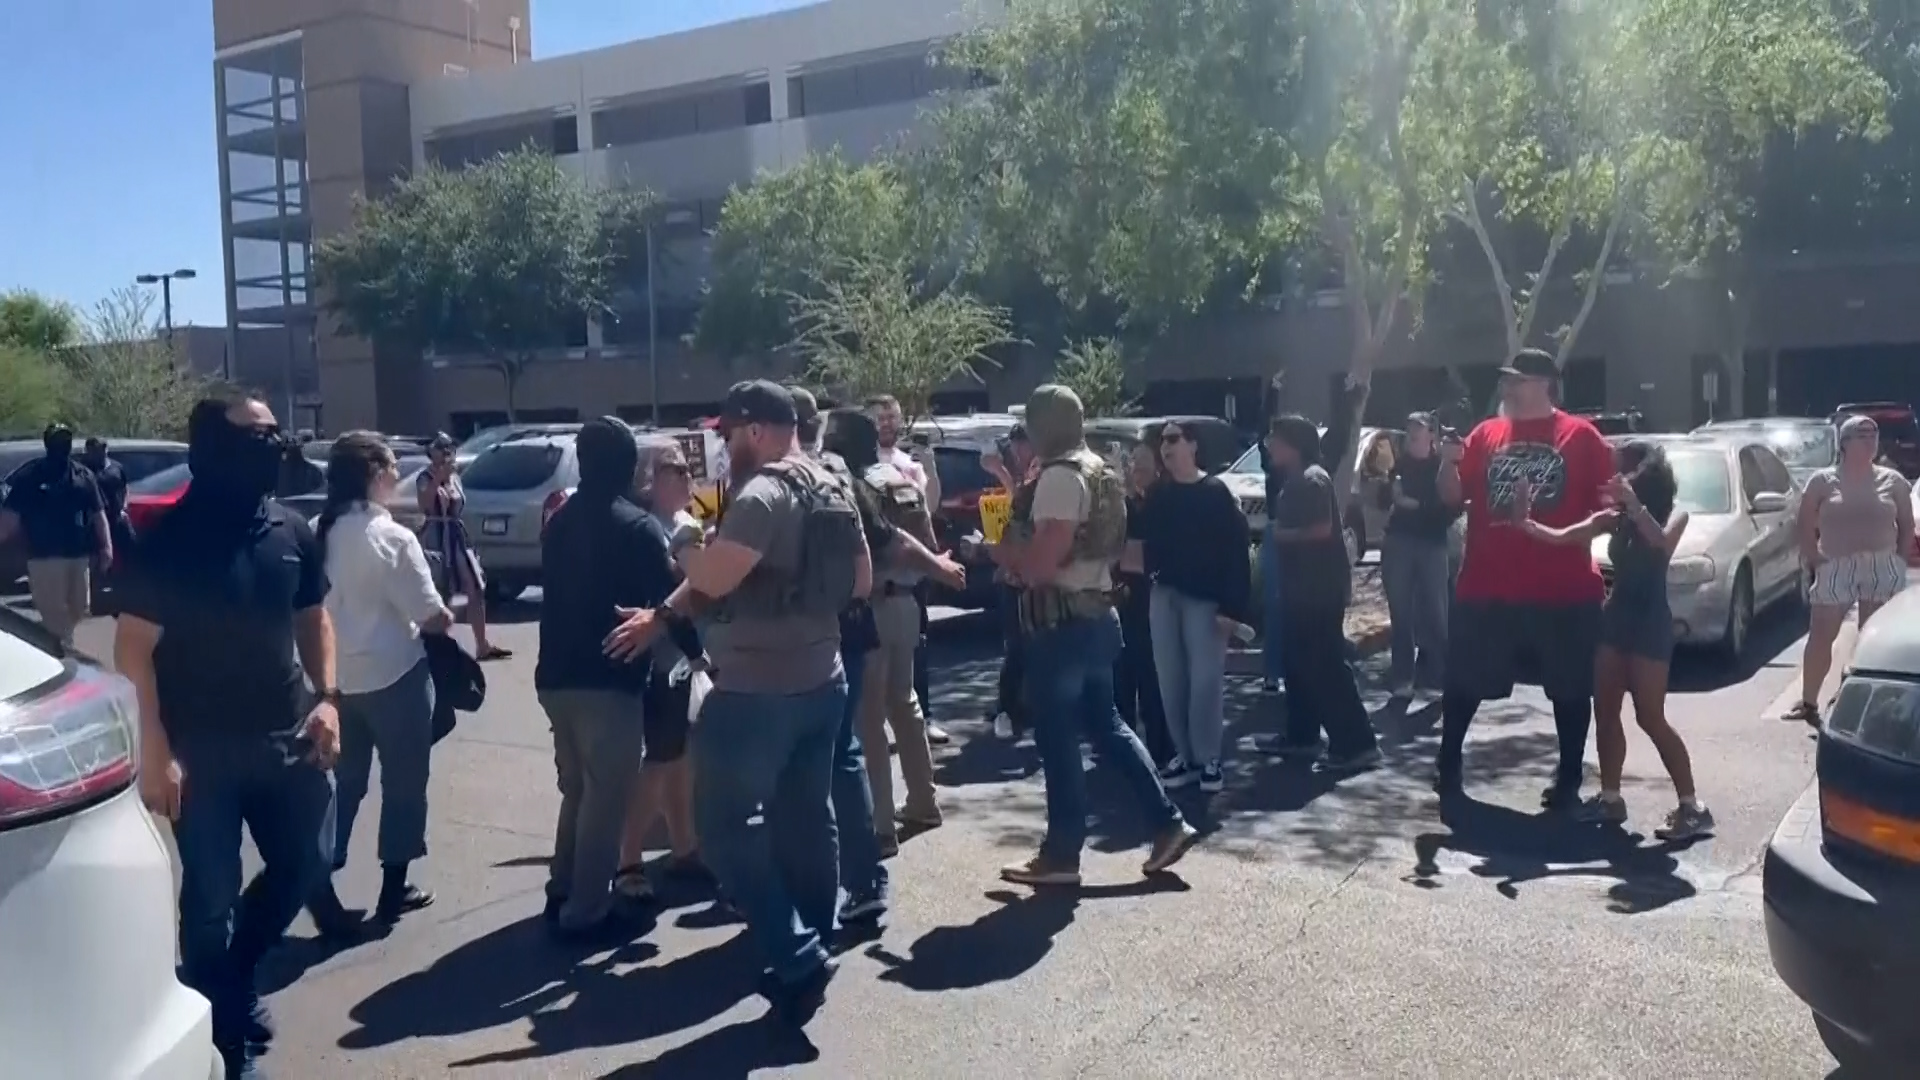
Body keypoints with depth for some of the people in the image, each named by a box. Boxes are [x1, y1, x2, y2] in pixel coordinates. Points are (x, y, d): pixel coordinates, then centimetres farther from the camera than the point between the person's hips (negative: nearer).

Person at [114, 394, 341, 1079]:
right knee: (212, 895, 5)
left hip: (286, 739, 6)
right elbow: (133, 650, -13)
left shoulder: (292, 532, 3)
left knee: (307, 861, 14)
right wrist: (155, 752, -17)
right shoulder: (170, 541, -13)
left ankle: (232, 973, 39)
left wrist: (326, 697, 1)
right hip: (203, 752, -5)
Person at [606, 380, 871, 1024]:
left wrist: (683, 548, -5)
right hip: (821, 681, 9)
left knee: (726, 824, 1)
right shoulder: (835, 491, 10)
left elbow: (713, 578, -24)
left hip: (756, 691, -9)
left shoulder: (762, 493, -18)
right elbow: (862, 581, 16)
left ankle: (795, 958, -1)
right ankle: (812, 947, 26)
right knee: (807, 818, 16)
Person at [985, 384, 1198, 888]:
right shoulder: (1097, 469, 14)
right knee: (1106, 726, 17)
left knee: (1058, 742, 0)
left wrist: (998, 550, -7)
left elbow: (1040, 561, -24)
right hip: (1094, 614, 10)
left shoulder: (1060, 476, -17)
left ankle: (1061, 855, 10)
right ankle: (1168, 823, 19)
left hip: (1062, 622, -10)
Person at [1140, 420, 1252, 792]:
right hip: (1164, 595, 5)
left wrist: (1232, 606, -16)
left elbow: (1235, 551, -10)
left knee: (1205, 681, -5)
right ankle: (1185, 754, 16)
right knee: (1170, 680, 6)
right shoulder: (1157, 494, 11)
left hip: (1204, 597, -5)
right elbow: (1149, 541, 13)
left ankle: (1208, 758, 7)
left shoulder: (1216, 493, -5)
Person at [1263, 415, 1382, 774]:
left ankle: (1357, 744, -7)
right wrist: (1280, 534, 5)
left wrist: (1282, 534, -12)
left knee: (1327, 664, -10)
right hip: (1300, 586, 10)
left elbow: (1322, 529, -23)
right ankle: (1302, 736, 25)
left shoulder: (1313, 479, -14)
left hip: (1322, 588, -10)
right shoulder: (1293, 480, 15)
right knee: (1300, 663, 15)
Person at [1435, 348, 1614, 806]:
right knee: (1463, 682, 9)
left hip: (1563, 592, -2)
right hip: (1486, 588, 2)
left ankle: (1569, 779, 23)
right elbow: (1453, 497, 9)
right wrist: (1448, 463, -9)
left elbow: (1609, 501, 2)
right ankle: (1448, 765, 25)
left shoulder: (1581, 436, 0)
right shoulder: (1485, 434, 9)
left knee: (1570, 689, 9)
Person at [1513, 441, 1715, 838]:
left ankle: (1692, 807, -2)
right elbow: (1562, 537, 0)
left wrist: (1634, 502, -34)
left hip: (1650, 624, -6)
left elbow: (1663, 543, -25)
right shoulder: (1612, 518, 8)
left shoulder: (1674, 514, -4)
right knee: (1604, 713, 6)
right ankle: (1610, 798, 16)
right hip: (1614, 618, 6)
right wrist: (1526, 523, -16)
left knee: (1650, 718, -9)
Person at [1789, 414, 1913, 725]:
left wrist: (1900, 559, 1)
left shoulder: (1892, 481, 4)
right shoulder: (1823, 481, -1)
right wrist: (1814, 559, -4)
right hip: (1835, 568, -1)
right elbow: (1806, 525, 3)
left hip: (1883, 568, 1)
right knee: (1821, 636, 0)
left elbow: (1906, 524, 10)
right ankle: (1808, 702, 10)